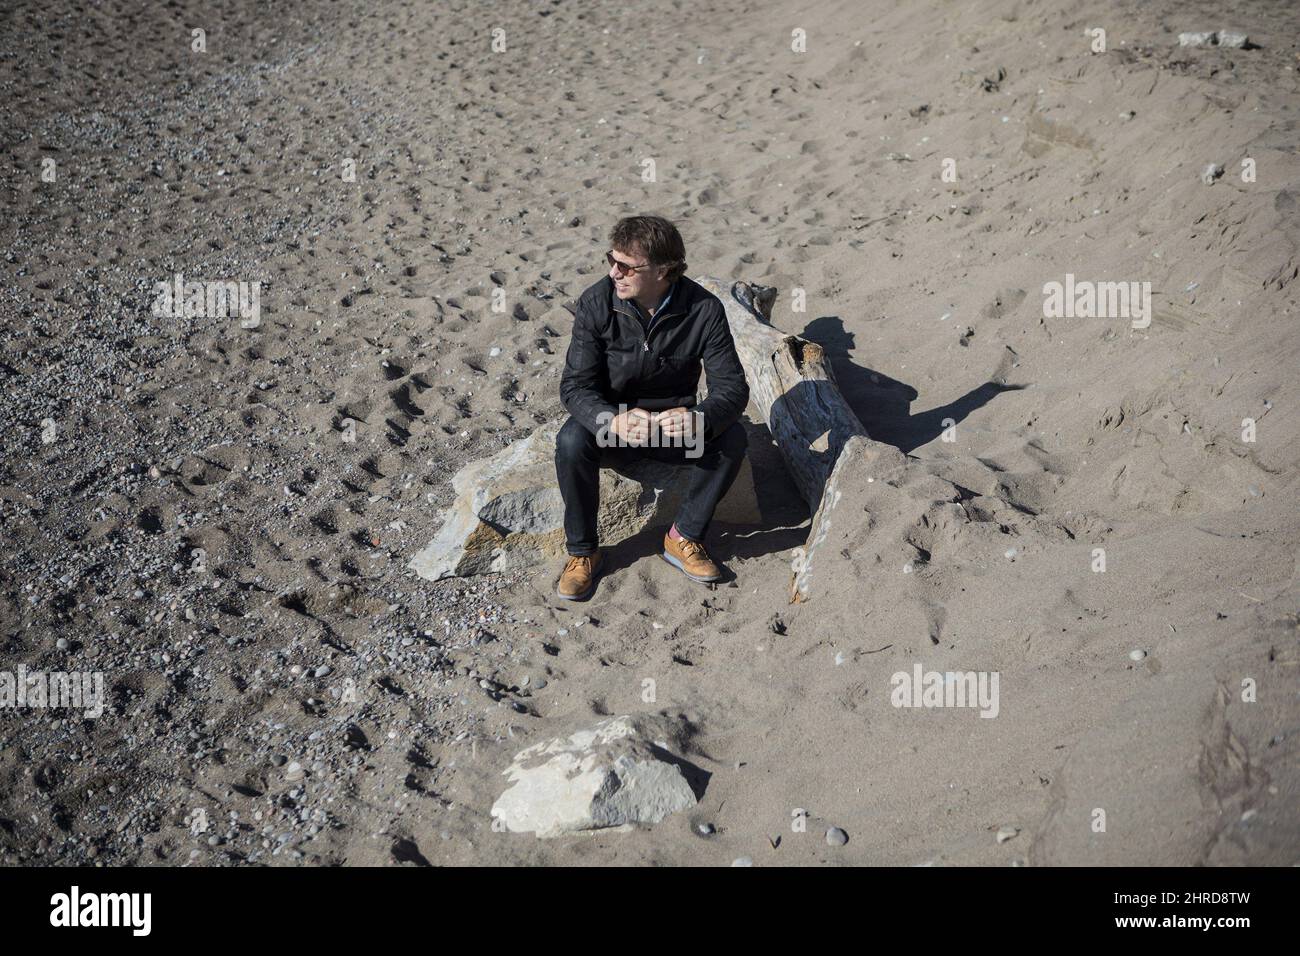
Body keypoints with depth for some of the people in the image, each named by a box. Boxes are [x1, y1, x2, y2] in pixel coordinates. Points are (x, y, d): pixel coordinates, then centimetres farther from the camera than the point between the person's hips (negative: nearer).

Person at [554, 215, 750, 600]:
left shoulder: (704, 309, -16)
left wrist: (699, 419, -41)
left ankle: (684, 537, -7)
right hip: (611, 422, -1)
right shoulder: (596, 303, -17)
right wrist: (614, 422, -42)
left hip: (674, 425, 1)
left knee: (732, 438, -27)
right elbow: (575, 385, -19)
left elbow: (731, 386, -16)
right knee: (571, 441, -33)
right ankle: (582, 551, -12)